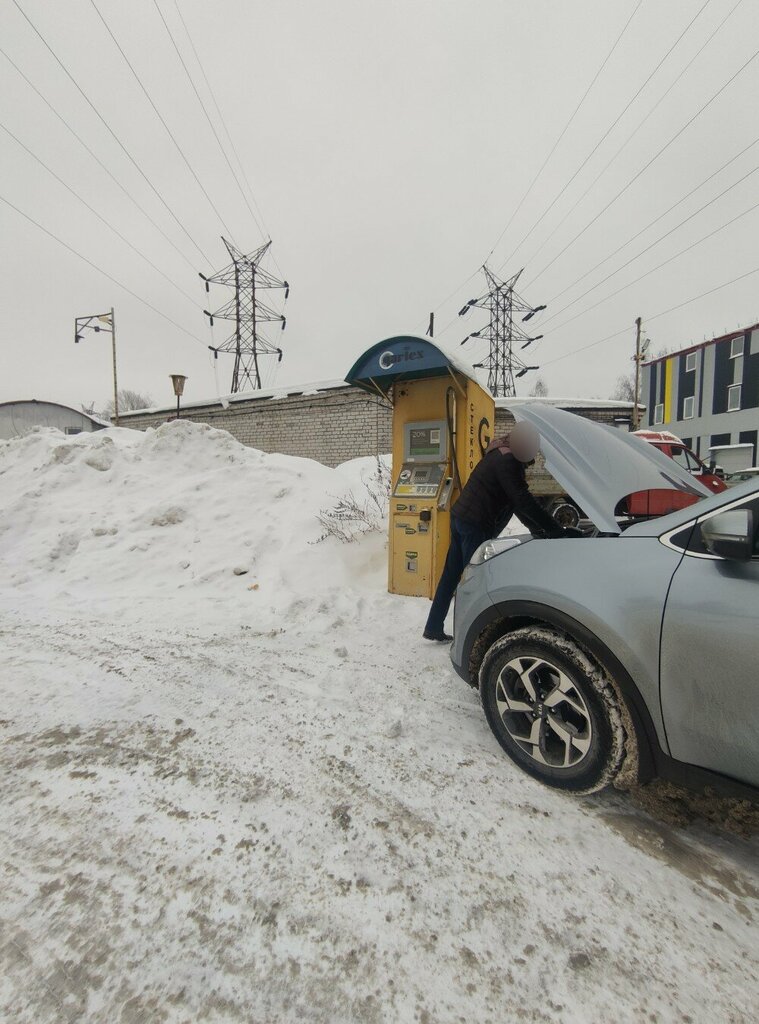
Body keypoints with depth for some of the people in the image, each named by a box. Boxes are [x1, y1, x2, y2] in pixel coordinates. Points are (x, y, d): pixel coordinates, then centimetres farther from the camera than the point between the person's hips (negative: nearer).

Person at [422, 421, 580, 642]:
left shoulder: (502, 455, 14)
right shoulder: (506, 461, -17)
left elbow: (516, 500, 16)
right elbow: (523, 501, -22)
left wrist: (538, 528, 9)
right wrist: (559, 531, -19)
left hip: (461, 518, 10)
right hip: (475, 525, -10)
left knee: (451, 576, 15)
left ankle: (433, 628, 25)